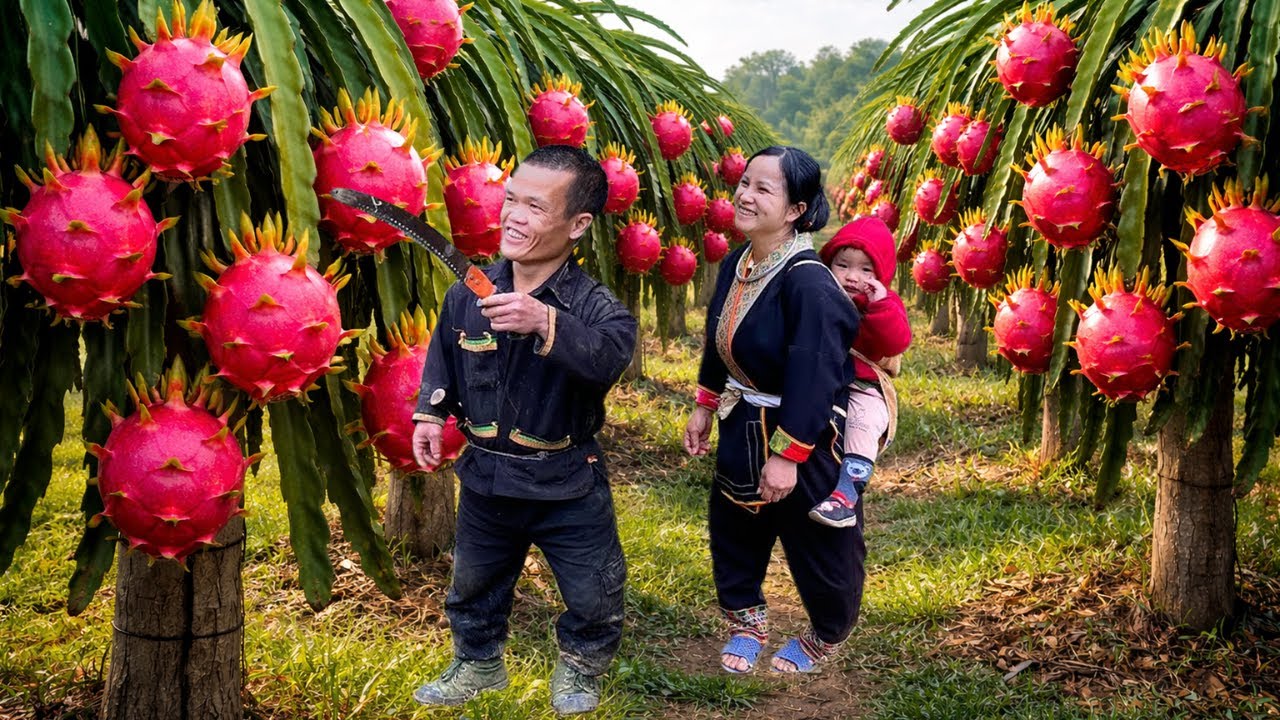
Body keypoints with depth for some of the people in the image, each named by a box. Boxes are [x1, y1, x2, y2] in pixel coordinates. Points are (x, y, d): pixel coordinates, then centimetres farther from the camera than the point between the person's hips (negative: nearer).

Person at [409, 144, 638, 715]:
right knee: (473, 586, 24)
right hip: (486, 477, 4)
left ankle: (579, 668, 43)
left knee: (593, 597, 13)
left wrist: (545, 321, -55)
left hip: (567, 484, -3)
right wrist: (430, 413, 4)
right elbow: (443, 358, 11)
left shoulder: (591, 304, -21)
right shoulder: (466, 294, -7)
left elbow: (610, 353, -43)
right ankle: (479, 664, 51)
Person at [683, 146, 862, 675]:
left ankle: (826, 637, 39)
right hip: (742, 429, 8)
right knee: (733, 529, 21)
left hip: (805, 435, -8)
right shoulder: (734, 266, -1)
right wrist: (704, 407, 17)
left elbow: (813, 376, -28)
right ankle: (746, 622, 44)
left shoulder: (808, 283, -28)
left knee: (818, 546, 12)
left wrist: (787, 455, -25)